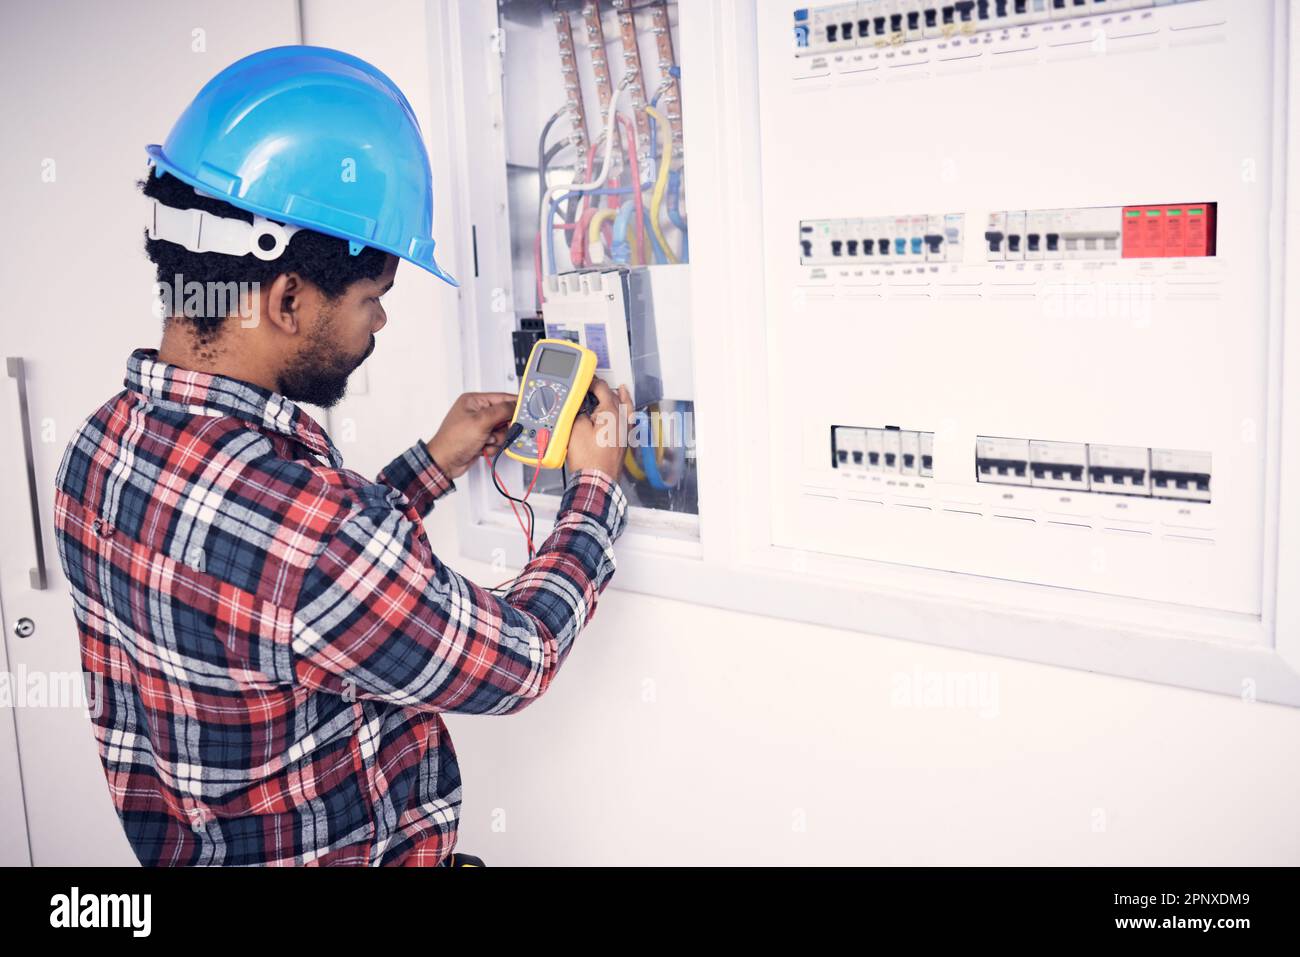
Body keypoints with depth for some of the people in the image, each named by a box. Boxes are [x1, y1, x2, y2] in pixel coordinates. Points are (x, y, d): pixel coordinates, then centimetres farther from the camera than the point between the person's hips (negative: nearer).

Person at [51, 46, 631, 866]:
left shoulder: (102, 446, -7)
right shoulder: (301, 523, -34)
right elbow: (514, 664, -20)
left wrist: (434, 466, 8)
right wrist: (597, 485, -7)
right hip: (337, 849, -7)